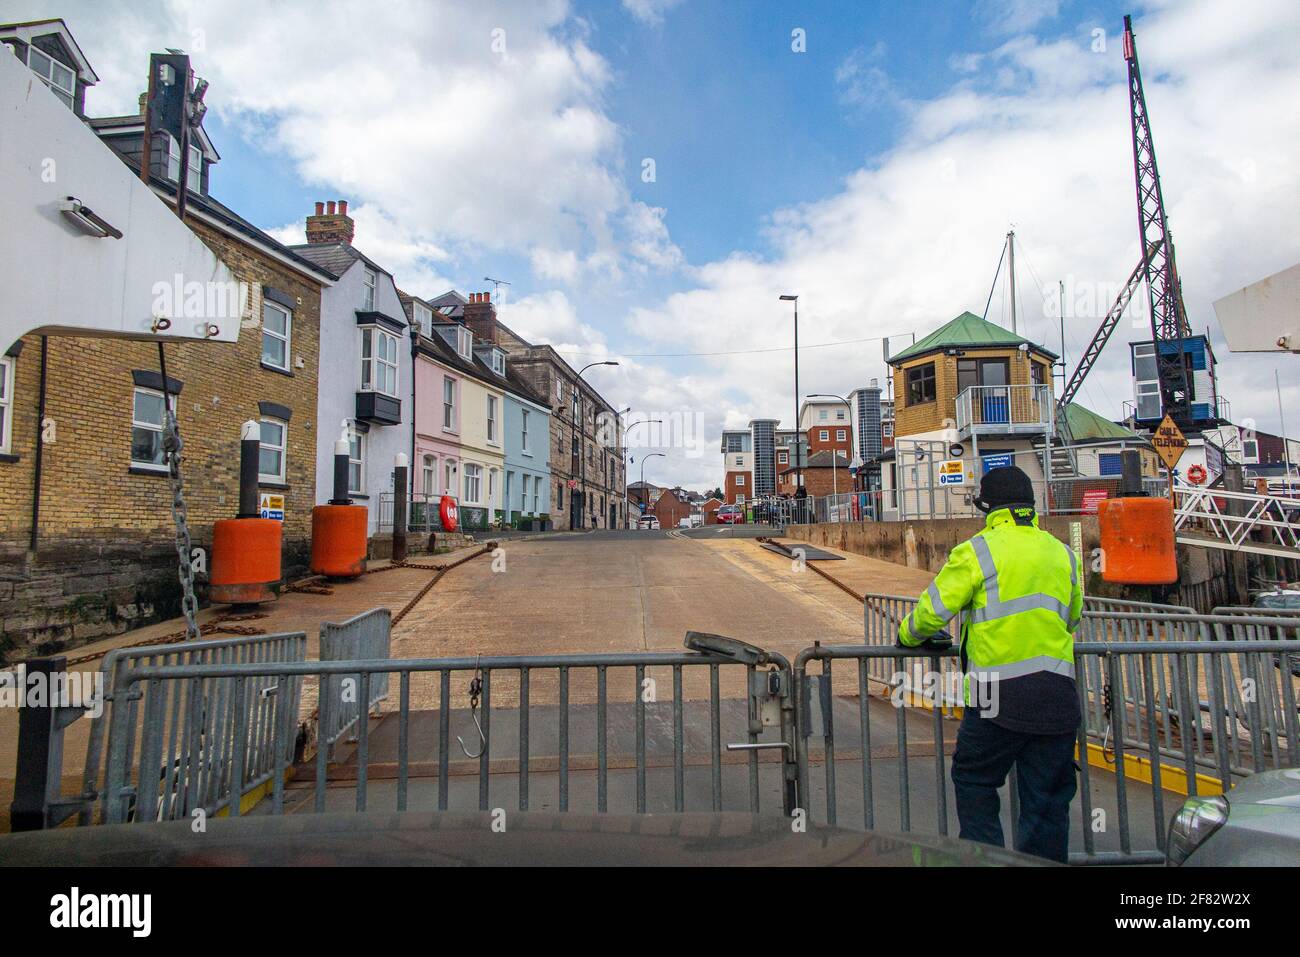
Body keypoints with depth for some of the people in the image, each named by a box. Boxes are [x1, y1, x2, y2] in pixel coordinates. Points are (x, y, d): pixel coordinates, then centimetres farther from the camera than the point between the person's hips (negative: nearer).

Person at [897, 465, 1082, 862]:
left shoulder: (978, 550, -7)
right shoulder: (1063, 553, 12)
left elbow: (933, 609, -6)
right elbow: (1072, 619, 25)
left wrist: (909, 635, 13)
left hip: (999, 695, -5)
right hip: (1057, 694, 5)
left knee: (973, 780, 12)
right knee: (1048, 797, 14)